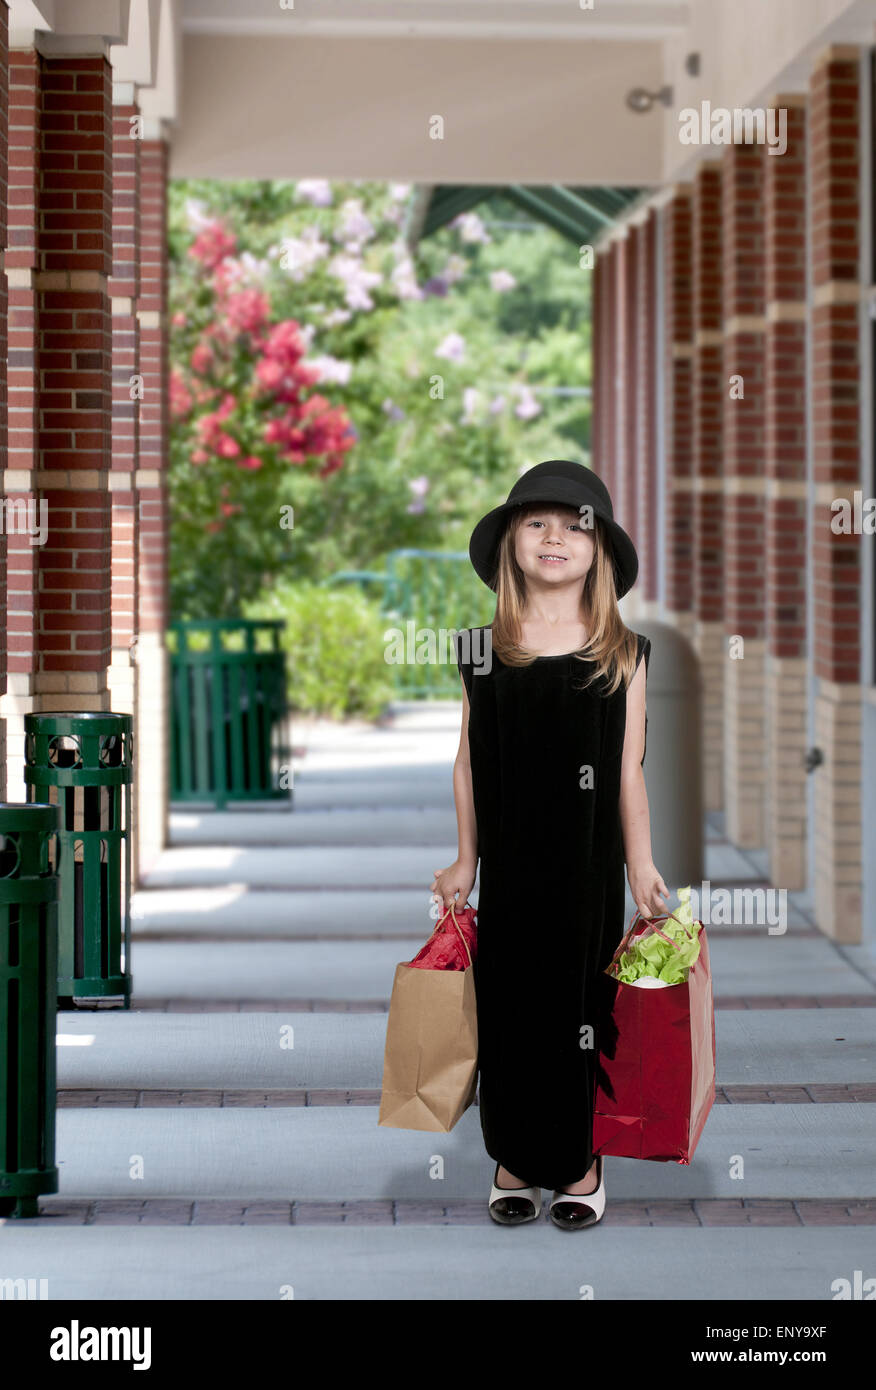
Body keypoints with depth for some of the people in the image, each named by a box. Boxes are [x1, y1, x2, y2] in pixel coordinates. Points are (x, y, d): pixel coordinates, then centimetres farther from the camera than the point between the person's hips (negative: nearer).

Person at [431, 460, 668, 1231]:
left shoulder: (621, 654, 0)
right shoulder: (484, 650, 2)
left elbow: (628, 771, 1)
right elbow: (469, 764, 6)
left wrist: (642, 868, 0)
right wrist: (466, 862, 6)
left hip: (587, 862, -1)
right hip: (509, 862, 1)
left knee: (582, 999, 5)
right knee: (509, 999, 6)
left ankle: (580, 1161, 17)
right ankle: (515, 1159, 18)